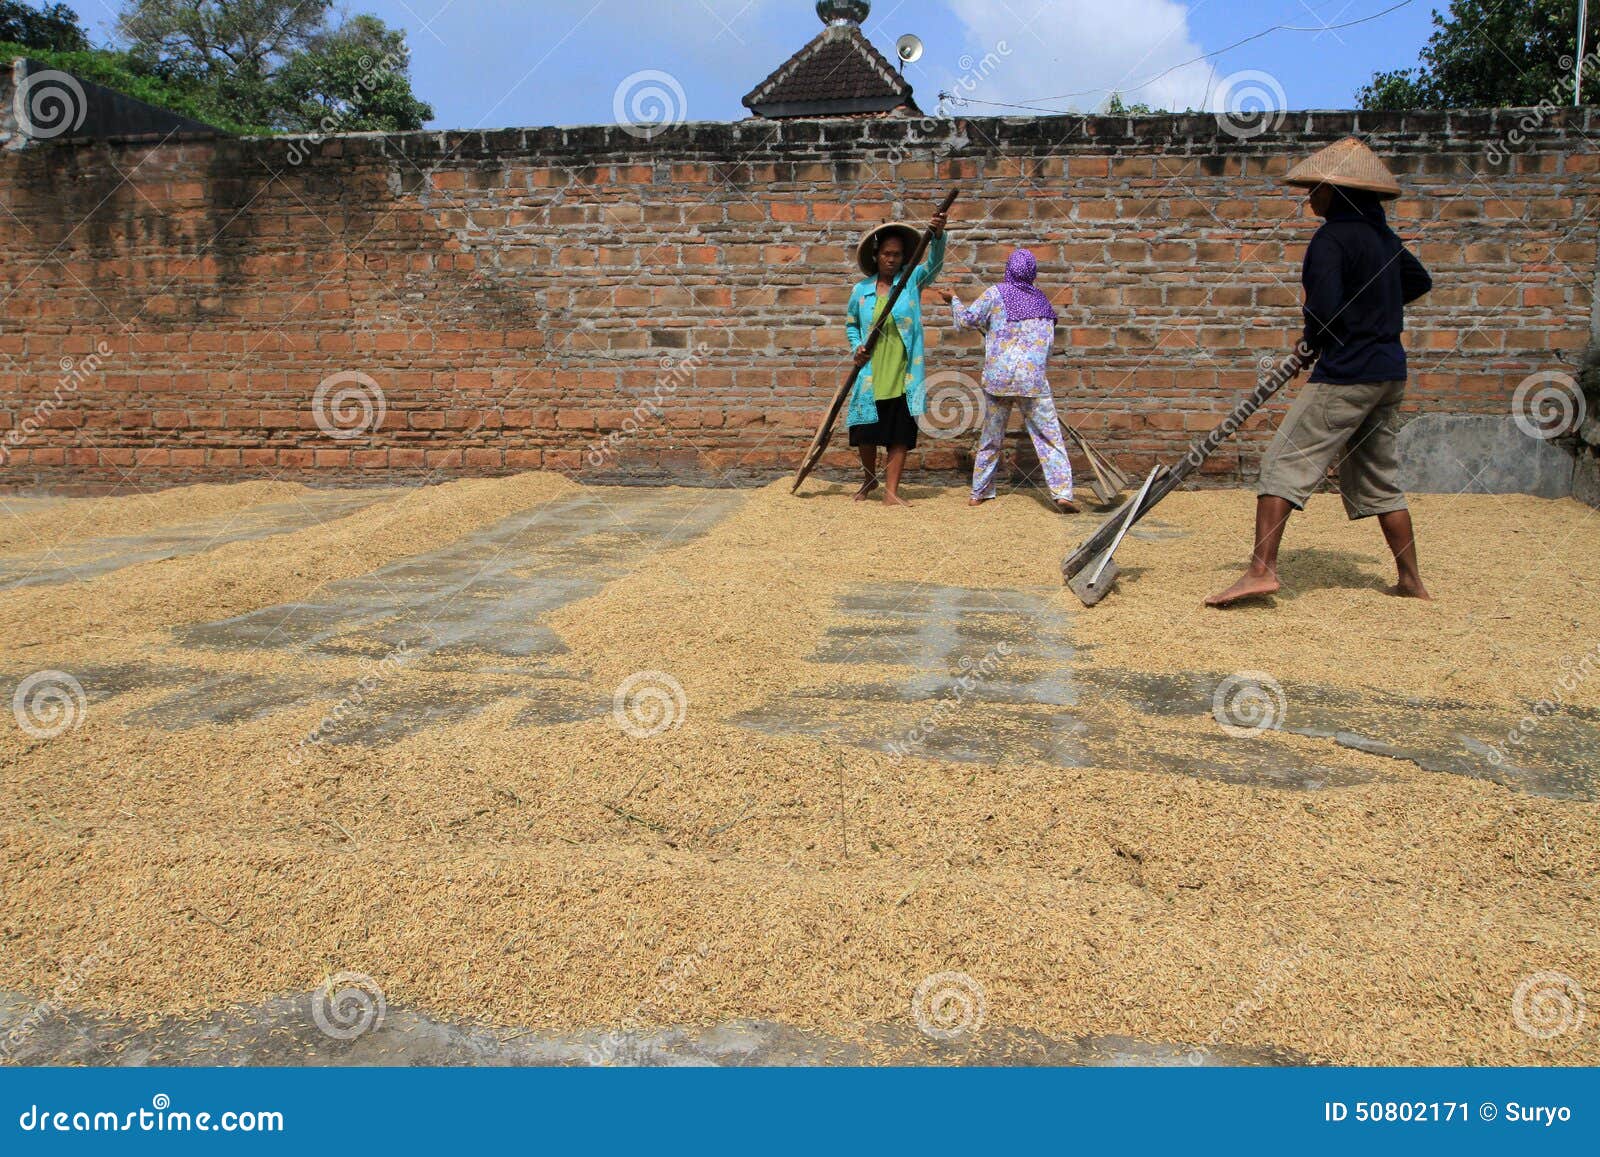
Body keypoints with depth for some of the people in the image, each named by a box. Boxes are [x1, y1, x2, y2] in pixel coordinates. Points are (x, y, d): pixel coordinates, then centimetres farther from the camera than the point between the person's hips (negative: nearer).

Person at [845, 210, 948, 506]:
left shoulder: (912, 280, 1)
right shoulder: (861, 290, 5)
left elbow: (934, 263, -17)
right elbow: (850, 324, 18)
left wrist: (938, 235, -35)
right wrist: (856, 347, -1)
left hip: (904, 376, -1)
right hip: (871, 377, 1)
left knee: (900, 435, 1)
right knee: (867, 432, 8)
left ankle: (891, 491, 8)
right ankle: (869, 481, 33)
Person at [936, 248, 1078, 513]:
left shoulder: (995, 293, 1)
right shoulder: (1043, 301, 11)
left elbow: (967, 320, 4)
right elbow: (1048, 346, 14)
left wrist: (953, 300, 21)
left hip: (997, 376, 0)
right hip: (1033, 378, 0)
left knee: (991, 437, 12)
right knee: (1049, 436, -2)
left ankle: (979, 493, 19)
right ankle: (1062, 493, -13)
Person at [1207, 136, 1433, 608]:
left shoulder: (1332, 238, -13)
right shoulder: (1383, 236, 14)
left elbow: (1323, 310, -21)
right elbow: (1419, 281, 30)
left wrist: (1311, 341, 0)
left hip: (1346, 375, -9)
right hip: (1390, 375, 9)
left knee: (1283, 462, -8)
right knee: (1379, 476, 17)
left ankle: (1261, 569, -18)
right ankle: (1411, 581, 22)